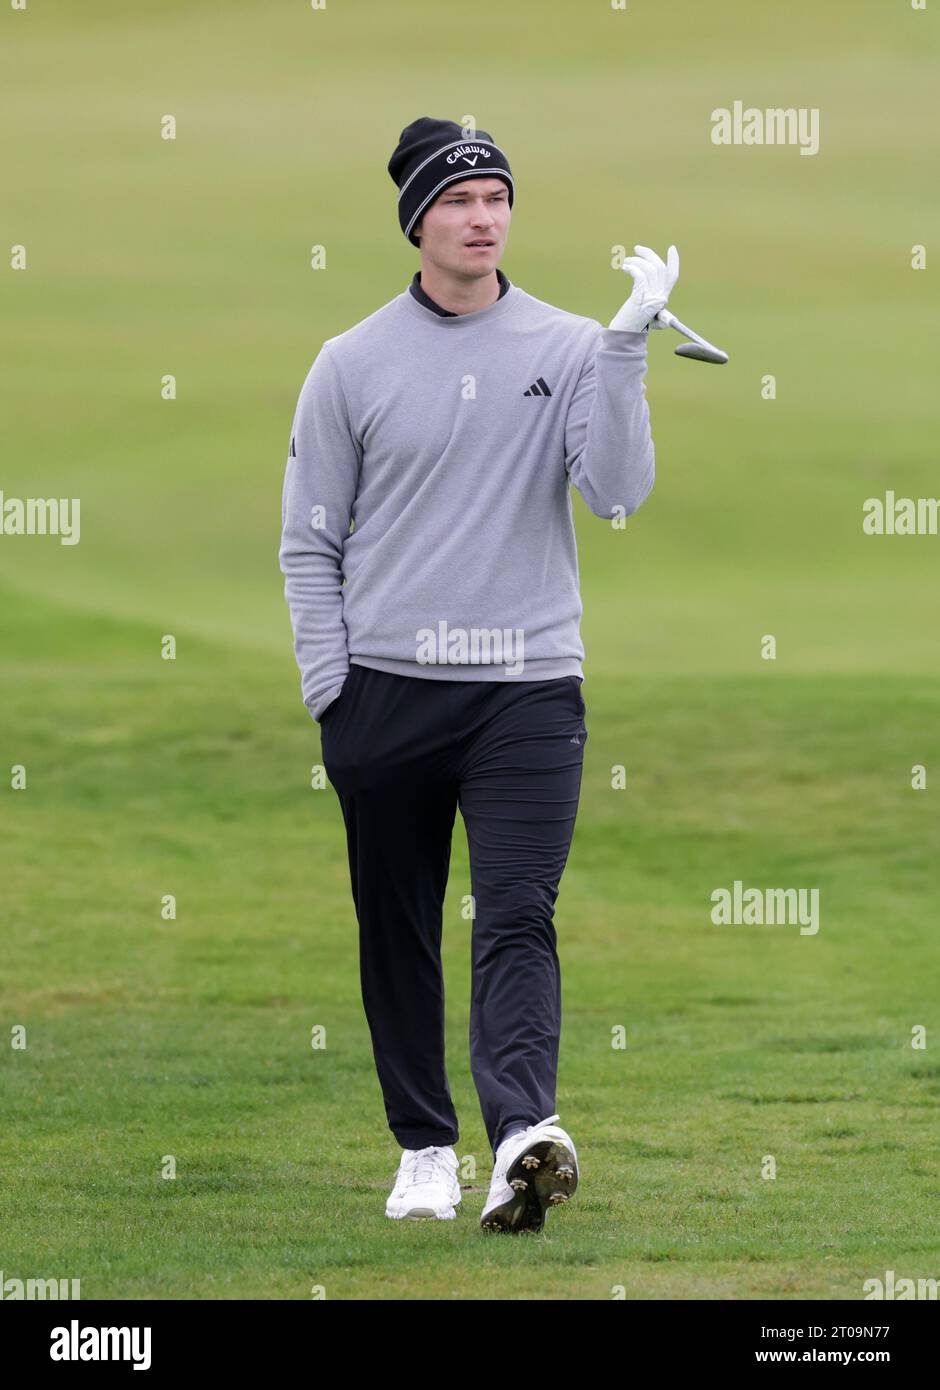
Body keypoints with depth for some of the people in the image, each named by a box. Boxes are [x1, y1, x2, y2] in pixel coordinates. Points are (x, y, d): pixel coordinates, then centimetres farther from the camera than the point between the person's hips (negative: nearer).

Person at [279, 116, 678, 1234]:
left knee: (517, 920, -13)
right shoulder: (353, 364, 4)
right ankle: (425, 1149, 17)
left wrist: (627, 346, -18)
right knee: (398, 931, 6)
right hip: (385, 686, 1)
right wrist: (331, 693, -2)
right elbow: (310, 541, 7)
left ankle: (523, 1133, -27)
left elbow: (618, 488, -9)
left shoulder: (568, 348, 4)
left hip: (528, 689, -1)